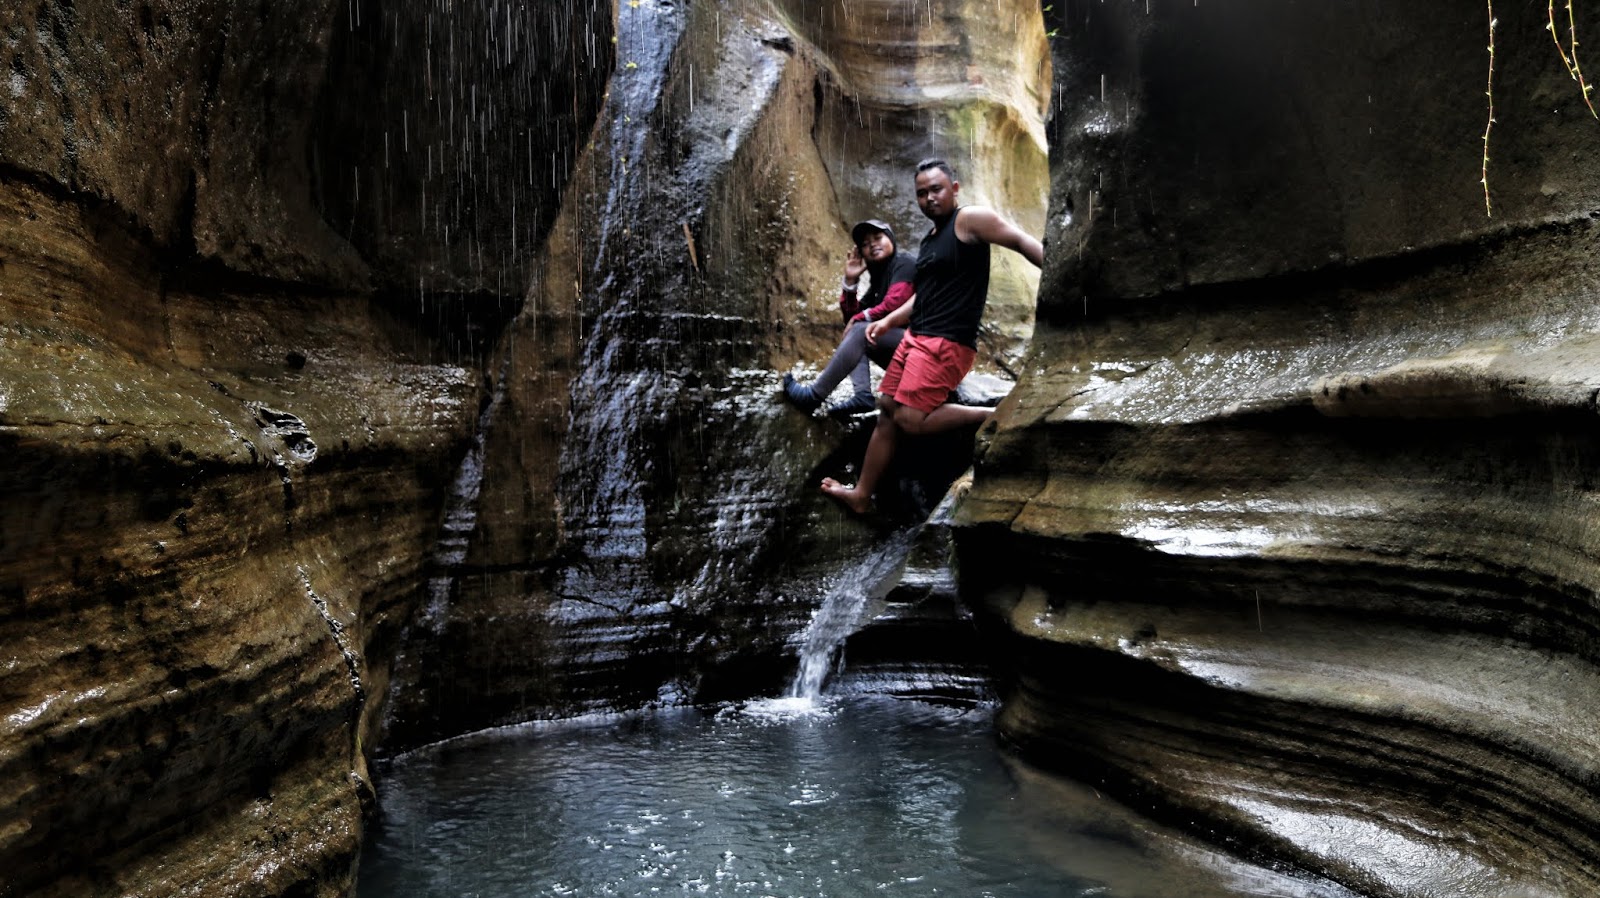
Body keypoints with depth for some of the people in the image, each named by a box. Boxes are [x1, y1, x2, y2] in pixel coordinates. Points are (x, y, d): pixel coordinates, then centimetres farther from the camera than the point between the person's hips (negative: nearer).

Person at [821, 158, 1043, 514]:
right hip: (915, 337, 9)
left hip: (947, 342, -9)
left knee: (910, 418, -19)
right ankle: (861, 494, 17)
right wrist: (887, 321, 18)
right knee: (887, 413, 9)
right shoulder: (930, 239, 20)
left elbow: (1022, 241, -16)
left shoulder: (970, 219, -7)